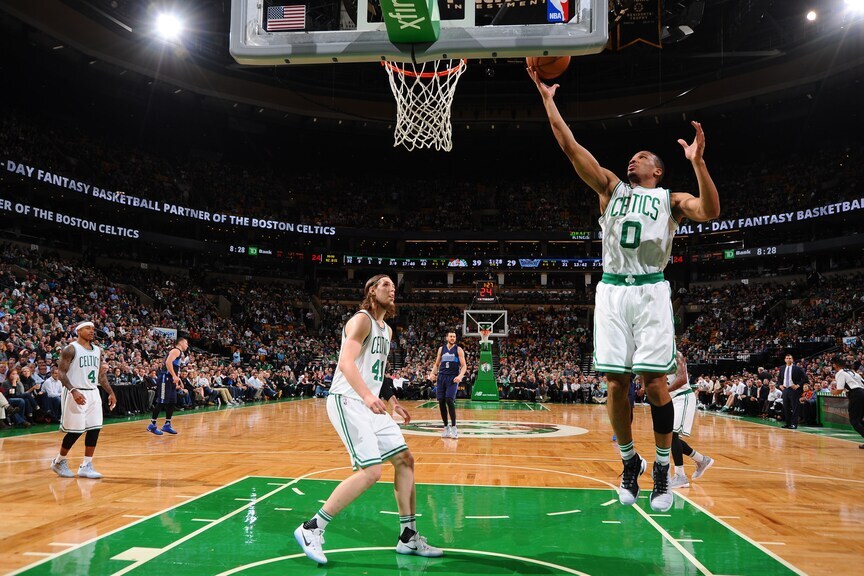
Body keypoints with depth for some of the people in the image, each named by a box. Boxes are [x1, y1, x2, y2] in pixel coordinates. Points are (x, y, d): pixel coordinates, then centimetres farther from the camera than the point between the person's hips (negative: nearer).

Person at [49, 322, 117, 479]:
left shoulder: (97, 350, 12)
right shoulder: (71, 349, -9)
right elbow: (61, 373, -13)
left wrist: (111, 393, 12)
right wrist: (73, 391, -26)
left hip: (93, 393, 7)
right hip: (76, 394, -7)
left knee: (94, 429, 1)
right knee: (75, 431, -3)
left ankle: (86, 466, 9)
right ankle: (59, 461, 19)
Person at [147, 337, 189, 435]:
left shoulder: (180, 354, 22)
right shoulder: (176, 350, -8)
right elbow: (168, 362, -24)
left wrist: (176, 381, 21)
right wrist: (175, 376, -27)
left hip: (171, 380, 10)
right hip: (165, 378, -10)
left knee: (172, 403, 10)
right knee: (161, 402, -9)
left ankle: (167, 425, 16)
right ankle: (152, 425, -4)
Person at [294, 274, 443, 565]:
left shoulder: (387, 330, 19)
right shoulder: (362, 320, -10)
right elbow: (345, 362, -25)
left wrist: (388, 401, 24)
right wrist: (367, 396, -39)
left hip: (369, 404, 9)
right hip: (347, 401, -9)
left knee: (405, 460, 7)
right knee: (370, 471, -19)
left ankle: (408, 537, 16)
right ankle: (311, 529, -8)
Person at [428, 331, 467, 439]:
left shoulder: (458, 349, 1)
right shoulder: (441, 349, 12)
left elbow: (464, 366, -3)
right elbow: (436, 364, 17)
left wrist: (460, 376, -20)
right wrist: (432, 373, -1)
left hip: (453, 378, -4)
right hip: (441, 377, 4)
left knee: (449, 400, -18)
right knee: (441, 402, 0)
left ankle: (453, 427, -9)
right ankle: (446, 427, 12)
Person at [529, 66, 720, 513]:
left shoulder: (670, 198, 11)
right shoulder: (611, 187, 16)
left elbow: (710, 212, -10)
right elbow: (569, 146, 9)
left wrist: (697, 162, -18)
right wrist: (547, 99, 5)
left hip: (651, 292, -2)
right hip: (612, 291, 2)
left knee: (654, 381, -6)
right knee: (616, 383, 1)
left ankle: (663, 467, 8)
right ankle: (630, 461, 17)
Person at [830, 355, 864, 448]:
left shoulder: (840, 373, -1)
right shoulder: (852, 372, 25)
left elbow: (839, 391, -9)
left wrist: (832, 391, 12)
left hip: (856, 396, -8)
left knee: (854, 421, -1)